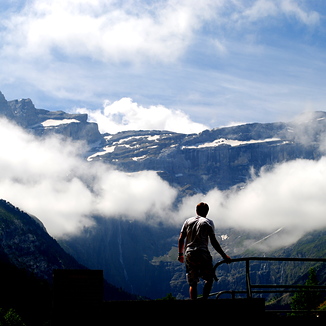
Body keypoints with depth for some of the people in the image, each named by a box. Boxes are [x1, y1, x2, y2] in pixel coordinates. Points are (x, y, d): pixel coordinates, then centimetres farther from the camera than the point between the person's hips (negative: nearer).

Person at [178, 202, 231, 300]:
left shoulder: (188, 221, 13)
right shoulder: (208, 222, 2)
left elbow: (181, 239, 9)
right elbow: (213, 242, -4)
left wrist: (180, 254, 21)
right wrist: (224, 255, 1)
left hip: (189, 254, 3)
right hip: (202, 254, -3)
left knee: (192, 283, 8)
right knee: (209, 279, 11)